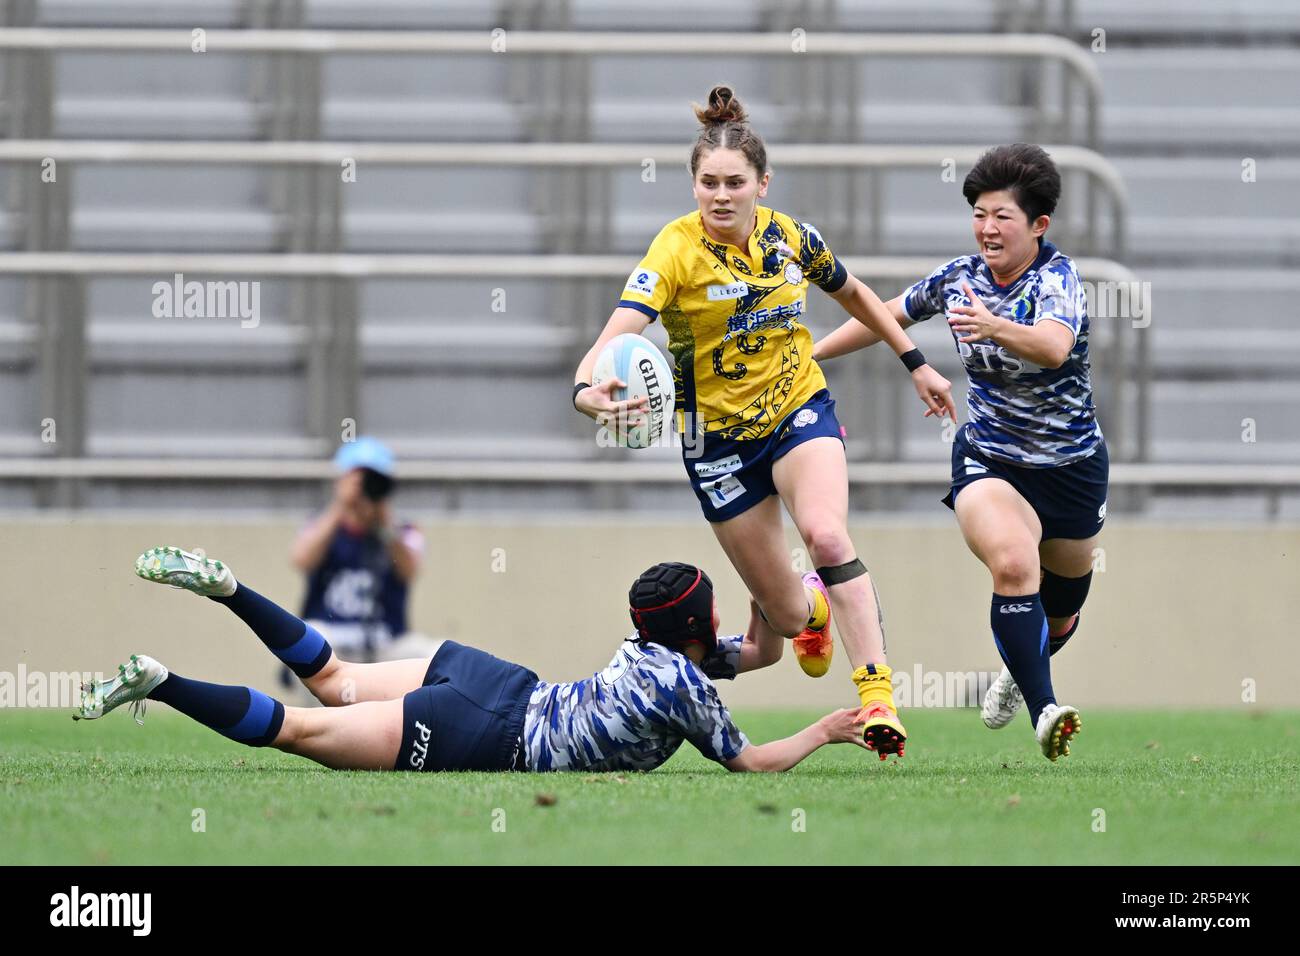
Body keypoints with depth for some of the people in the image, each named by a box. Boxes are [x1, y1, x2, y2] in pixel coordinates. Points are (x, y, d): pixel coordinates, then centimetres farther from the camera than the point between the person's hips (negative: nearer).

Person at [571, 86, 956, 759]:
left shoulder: (792, 238, -6)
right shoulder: (677, 251, -19)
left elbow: (853, 295, 16)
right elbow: (619, 330, -33)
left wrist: (916, 363, 19)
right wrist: (589, 392, -54)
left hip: (800, 411, 1)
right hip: (718, 437, -1)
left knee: (826, 534, -30)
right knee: (786, 616, 4)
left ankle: (878, 698, -28)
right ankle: (815, 607, 46)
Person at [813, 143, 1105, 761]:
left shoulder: (1056, 276, -18)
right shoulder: (959, 278, -4)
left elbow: (1054, 347, -40)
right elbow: (886, 316, 14)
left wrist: (996, 328, -58)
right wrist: (809, 355, 17)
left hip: (1071, 466, -1)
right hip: (987, 459, 1)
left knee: (1060, 610, 16)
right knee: (1013, 563, -30)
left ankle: (1020, 670, 50)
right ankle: (1043, 710, -31)